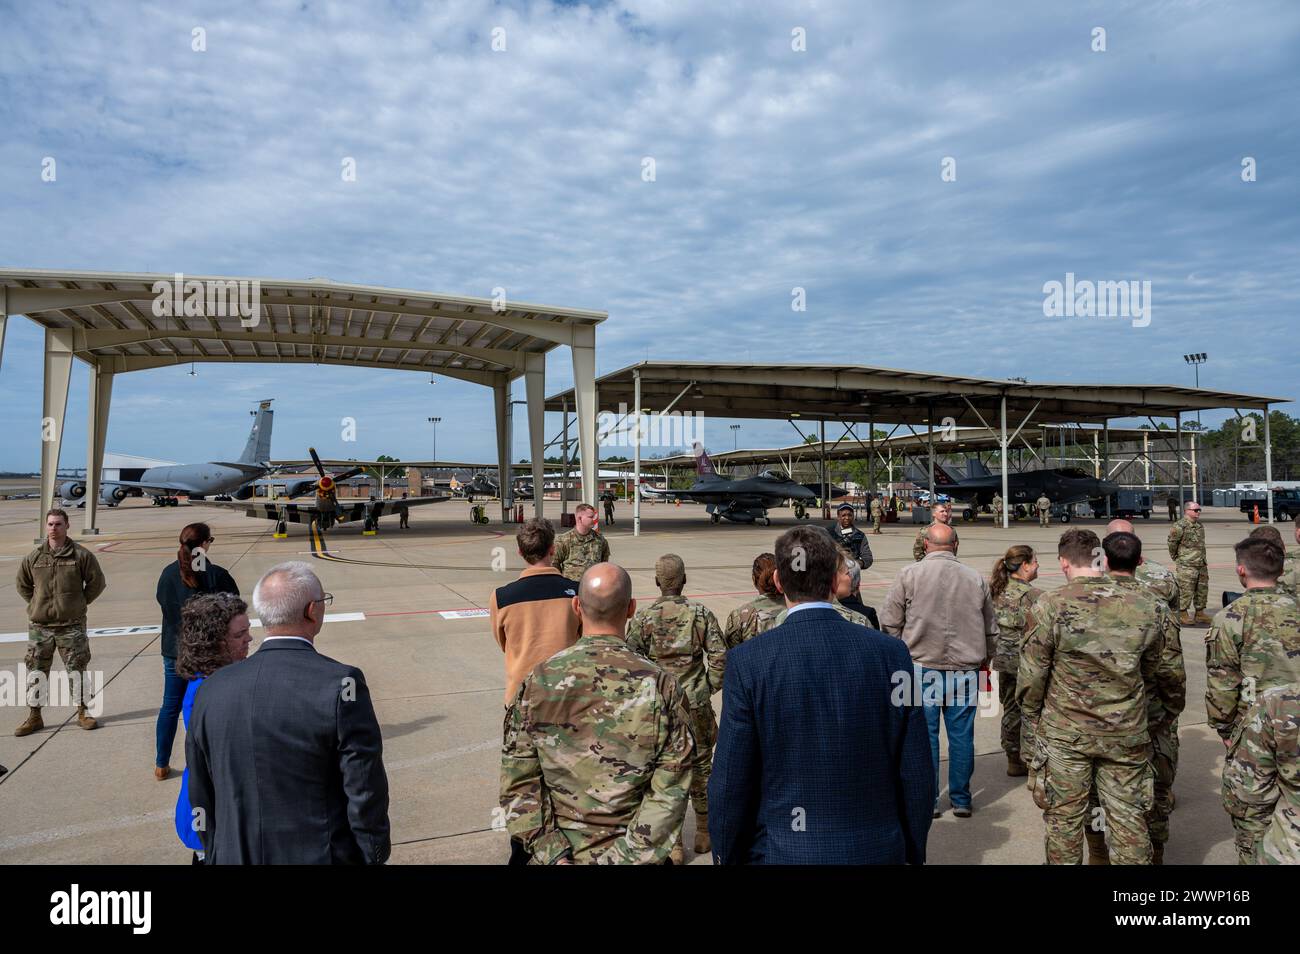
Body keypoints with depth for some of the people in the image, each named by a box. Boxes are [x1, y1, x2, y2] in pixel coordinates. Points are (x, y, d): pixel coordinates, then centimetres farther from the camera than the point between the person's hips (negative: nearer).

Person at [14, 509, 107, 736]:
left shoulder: (81, 555, -5)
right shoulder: (34, 557, 2)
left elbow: (96, 582, 3)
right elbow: (23, 585, 17)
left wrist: (79, 603, 1)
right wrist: (36, 604, 7)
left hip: (72, 625, -2)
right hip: (39, 625, 2)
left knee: (77, 670, 5)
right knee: (36, 671, 7)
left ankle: (82, 712, 18)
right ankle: (34, 717, 20)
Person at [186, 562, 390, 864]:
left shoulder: (212, 690, -5)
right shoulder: (341, 685, -20)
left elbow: (203, 798, 5)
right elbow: (366, 793, -16)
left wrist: (220, 855, 18)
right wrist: (375, 856, -1)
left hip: (236, 855, 4)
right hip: (325, 855, -4)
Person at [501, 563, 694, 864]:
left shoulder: (538, 681, -11)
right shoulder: (660, 685, -15)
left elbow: (517, 783, -10)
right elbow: (670, 792, -16)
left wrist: (551, 852, -8)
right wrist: (627, 856, -13)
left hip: (557, 851, 1)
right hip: (634, 851, -1)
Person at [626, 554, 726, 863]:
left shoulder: (642, 618, -7)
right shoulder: (701, 613, -6)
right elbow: (719, 657, -6)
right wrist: (708, 688, 8)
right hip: (696, 705, 1)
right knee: (700, 765, 18)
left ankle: (674, 845, 16)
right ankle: (704, 834, 33)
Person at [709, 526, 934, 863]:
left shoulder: (748, 661, -14)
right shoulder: (891, 653, -8)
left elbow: (730, 783, -11)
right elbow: (916, 773, -2)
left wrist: (726, 856, 4)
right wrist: (912, 853, 12)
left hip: (782, 851, -2)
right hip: (876, 850, 2)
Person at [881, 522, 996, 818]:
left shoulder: (909, 575, -6)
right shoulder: (976, 579, 4)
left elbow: (889, 623, -4)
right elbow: (991, 629, 13)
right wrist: (984, 658, 28)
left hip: (922, 666, -2)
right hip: (965, 669, 2)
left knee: (925, 734, 7)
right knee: (962, 735, 11)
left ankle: (928, 801, 14)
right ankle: (961, 800, 20)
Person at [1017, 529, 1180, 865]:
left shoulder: (1049, 607, -14)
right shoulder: (1144, 607, -4)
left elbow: (1031, 676, -11)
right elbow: (1151, 671, 8)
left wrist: (1032, 718, 6)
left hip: (1065, 734, -2)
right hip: (1127, 733, 3)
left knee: (1064, 819, 12)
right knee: (1128, 820, 14)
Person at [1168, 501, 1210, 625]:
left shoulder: (1200, 525, 12)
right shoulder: (1180, 526, -15)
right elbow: (1172, 543, -9)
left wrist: (1203, 558, 19)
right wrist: (1176, 557, -1)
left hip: (1202, 564, 8)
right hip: (1186, 566, -8)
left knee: (1202, 590, 13)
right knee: (1186, 590, -4)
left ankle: (1200, 614, 24)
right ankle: (1183, 615, 5)